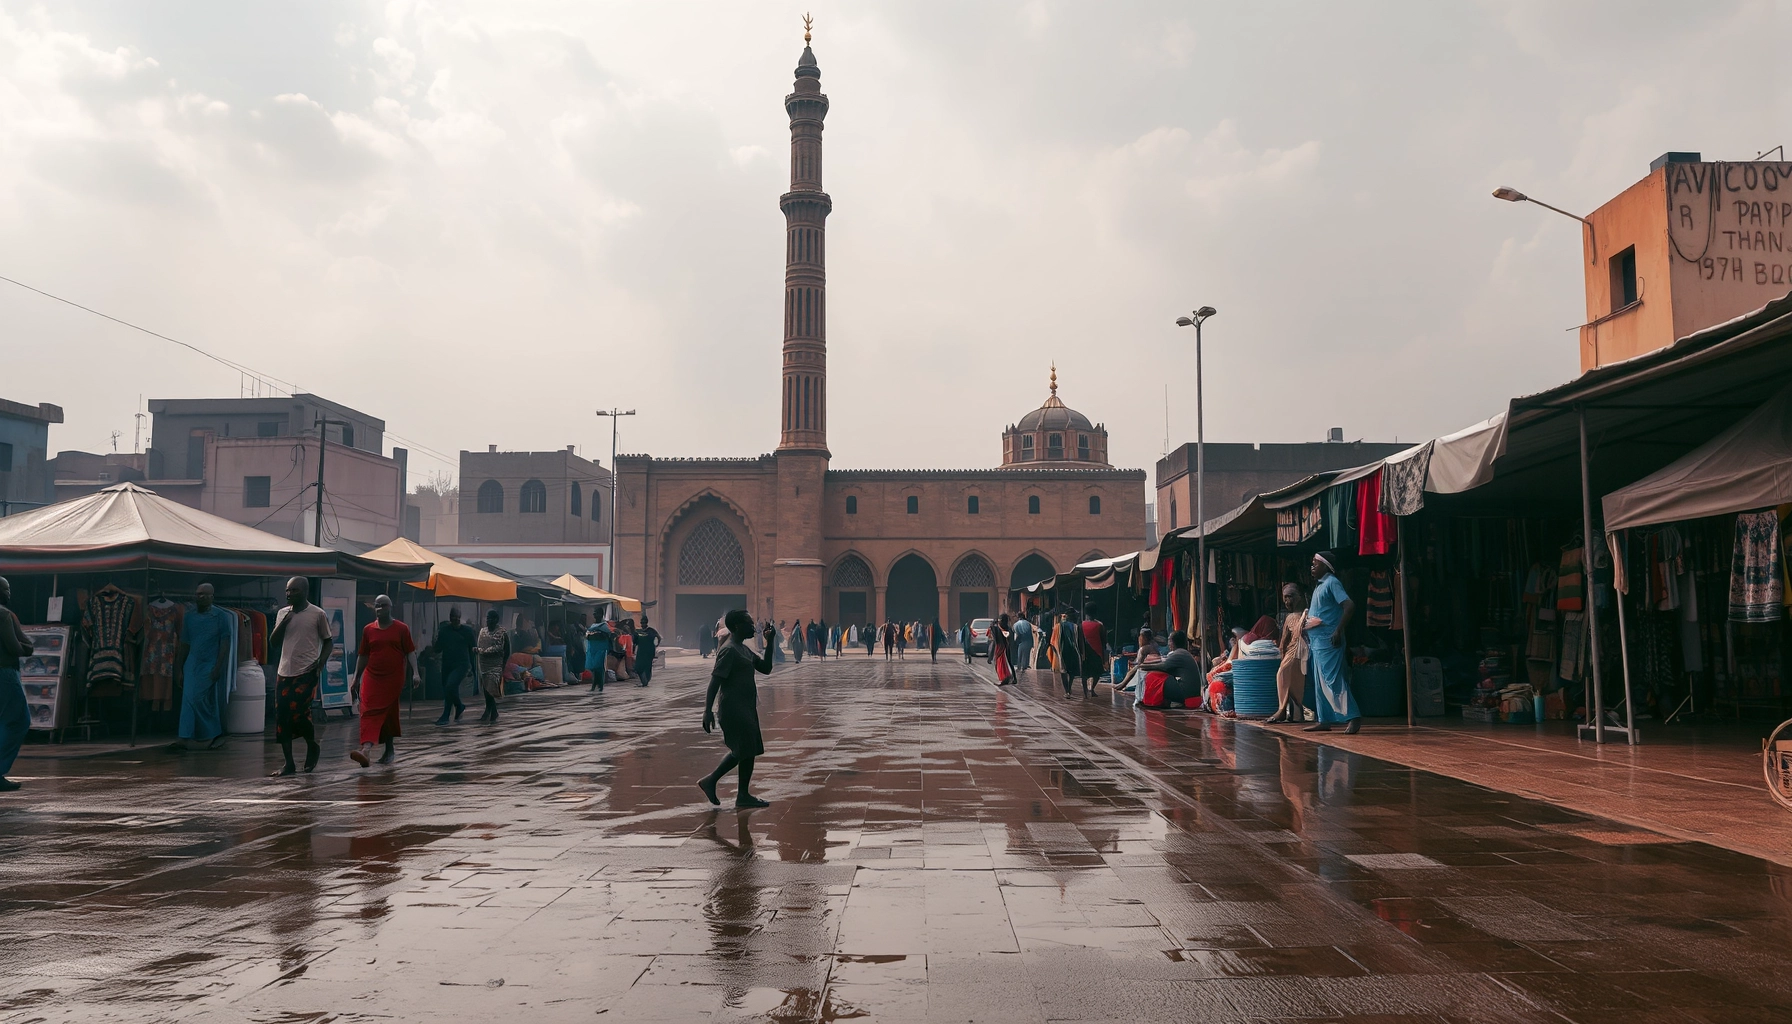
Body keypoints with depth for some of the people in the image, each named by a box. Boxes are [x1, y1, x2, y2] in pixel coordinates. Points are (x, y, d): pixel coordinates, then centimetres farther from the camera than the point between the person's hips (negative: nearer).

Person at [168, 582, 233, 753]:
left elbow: (225, 644, -7)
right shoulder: (189, 617, 9)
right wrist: (179, 669, 10)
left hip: (210, 666, -5)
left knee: (196, 699, -10)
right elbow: (184, 644, 12)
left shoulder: (221, 616, -4)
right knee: (188, 700, 0)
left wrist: (217, 668, -14)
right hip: (192, 664, 5)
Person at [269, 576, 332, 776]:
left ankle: (312, 746, 15)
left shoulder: (318, 614, -2)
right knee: (282, 717, 1)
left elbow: (328, 641, 4)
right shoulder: (283, 613, 11)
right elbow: (273, 643, 10)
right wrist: (283, 623, -5)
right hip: (284, 672, 5)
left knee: (298, 713, -14)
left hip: (306, 672, -5)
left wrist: (320, 663, -11)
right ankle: (288, 763, 9)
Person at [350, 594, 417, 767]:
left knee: (389, 714, 4)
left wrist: (415, 672, -12)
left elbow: (410, 652, 0)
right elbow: (362, 655, 13)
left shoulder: (401, 628, 1)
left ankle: (389, 748, 18)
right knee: (369, 712, -11)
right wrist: (356, 678, 12)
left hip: (394, 678, -2)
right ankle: (365, 749, -21)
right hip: (372, 677, 2)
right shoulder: (368, 629, 8)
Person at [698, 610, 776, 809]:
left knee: (741, 751, 15)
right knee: (747, 751, -3)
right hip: (734, 710, -10)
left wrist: (769, 643, 8)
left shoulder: (745, 650, 13)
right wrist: (708, 710, -25)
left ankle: (710, 780, 22)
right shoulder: (729, 650, -16)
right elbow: (715, 681, -20)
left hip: (745, 709, 10)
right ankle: (743, 795, 8)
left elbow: (766, 668, 16)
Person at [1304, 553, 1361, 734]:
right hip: (1317, 641, 10)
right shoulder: (1319, 585, 18)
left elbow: (1349, 605, -20)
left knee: (1333, 680, -13)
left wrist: (1338, 631, -23)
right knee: (1320, 683, 11)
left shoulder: (1332, 582, -9)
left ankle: (1353, 717, -12)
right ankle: (1325, 720, 16)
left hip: (1328, 641, -10)